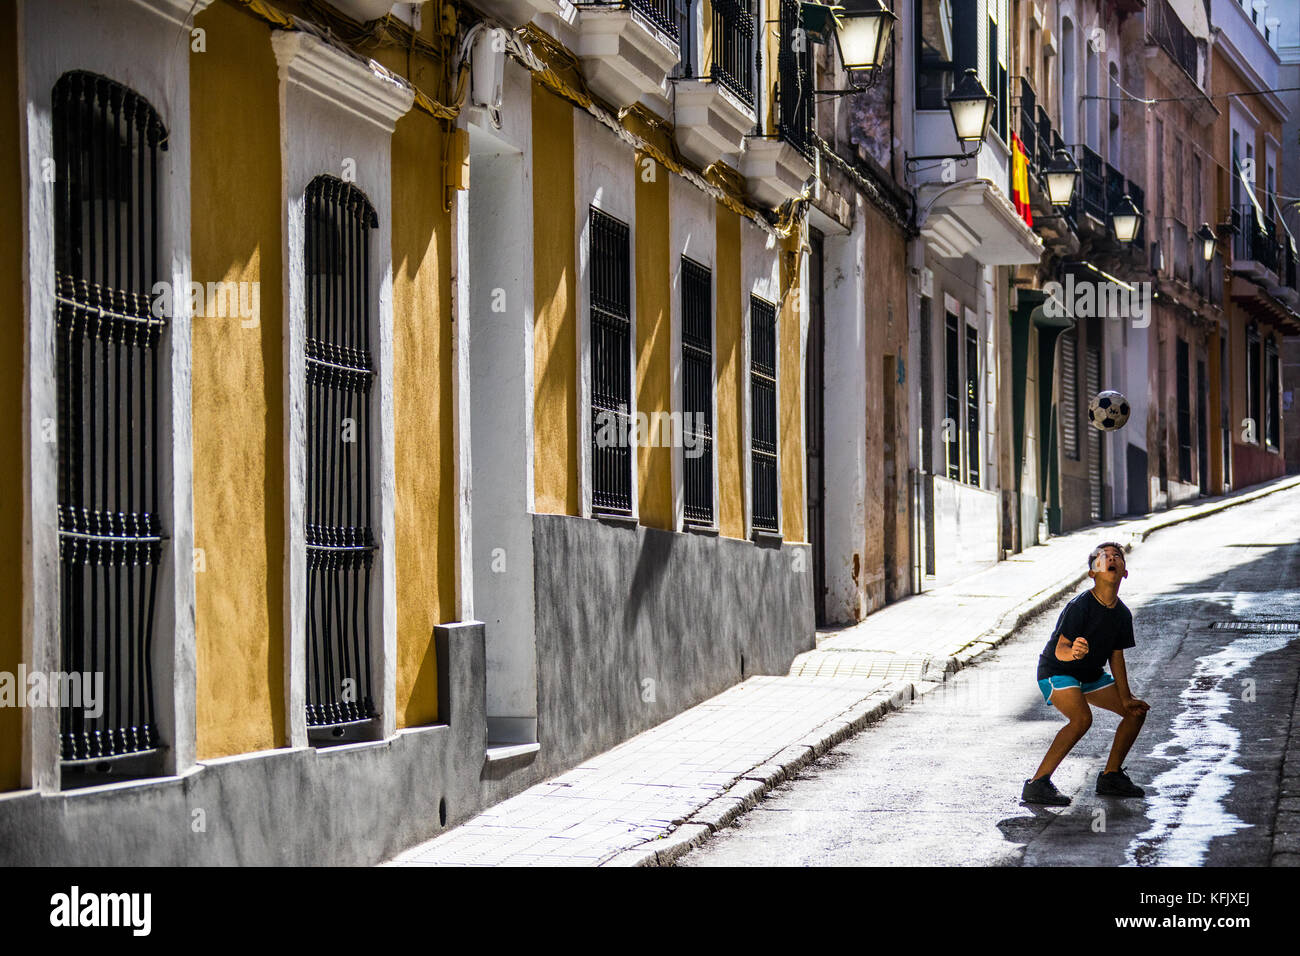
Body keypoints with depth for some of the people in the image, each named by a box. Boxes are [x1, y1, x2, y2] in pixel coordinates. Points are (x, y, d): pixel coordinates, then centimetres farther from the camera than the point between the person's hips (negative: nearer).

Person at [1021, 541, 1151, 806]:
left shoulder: (1122, 614, -3)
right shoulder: (1079, 606, -25)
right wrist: (1074, 652, -54)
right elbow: (1060, 650, -30)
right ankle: (1037, 784, -28)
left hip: (1090, 675, 8)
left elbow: (1116, 655, 6)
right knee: (1082, 718, -32)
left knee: (1136, 712, 8)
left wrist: (1126, 698, 4)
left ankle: (1111, 777, 21)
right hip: (1056, 672, -8)